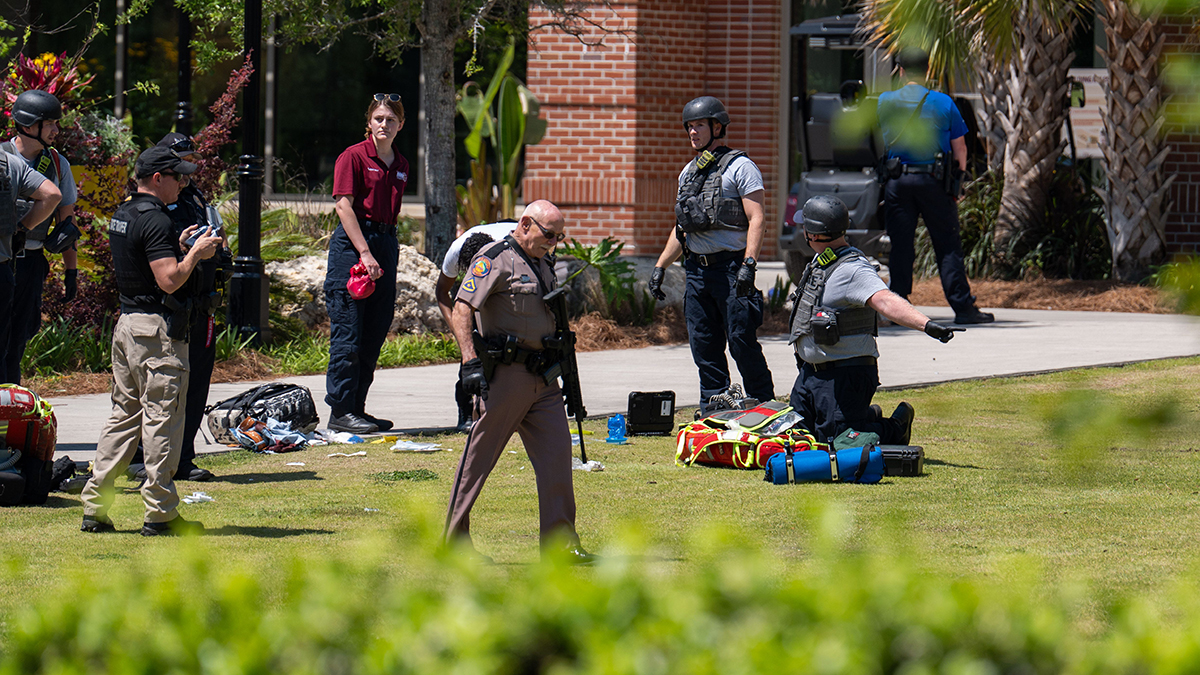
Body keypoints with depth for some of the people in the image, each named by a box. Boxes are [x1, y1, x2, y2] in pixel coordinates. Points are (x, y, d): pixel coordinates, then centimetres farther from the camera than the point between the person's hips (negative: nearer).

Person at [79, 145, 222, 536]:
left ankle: (95, 507, 11)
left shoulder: (122, 215, 13)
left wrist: (179, 246, 18)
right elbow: (170, 280, -23)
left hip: (127, 324, 10)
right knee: (162, 418, -4)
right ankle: (160, 513, -2)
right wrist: (195, 253, -9)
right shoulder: (155, 221, -17)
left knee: (123, 414, 13)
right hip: (157, 329, -10)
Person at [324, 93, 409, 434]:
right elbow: (343, 205, -11)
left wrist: (386, 252, 12)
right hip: (352, 243, -7)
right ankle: (340, 410, -5)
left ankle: (356, 408, 14)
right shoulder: (355, 157, -5)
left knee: (374, 333, 7)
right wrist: (364, 252, -19)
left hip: (386, 243, 7)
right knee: (349, 333, -7)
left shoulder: (400, 165, 16)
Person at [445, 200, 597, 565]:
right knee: (479, 457, -1)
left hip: (543, 378, 8)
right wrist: (470, 361, -26)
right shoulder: (495, 260, -8)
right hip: (504, 374, -8)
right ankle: (454, 537, 7)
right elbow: (462, 309, -17)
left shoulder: (543, 265, 19)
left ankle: (560, 542, 1)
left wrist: (561, 367, 26)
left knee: (557, 453, 0)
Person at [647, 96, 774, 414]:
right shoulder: (689, 172, 19)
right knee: (704, 348, 6)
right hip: (696, 269, 7)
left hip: (730, 266, -7)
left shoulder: (739, 167, -4)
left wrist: (748, 264, -22)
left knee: (743, 343, -8)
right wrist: (660, 266, 20)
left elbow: (756, 220, -12)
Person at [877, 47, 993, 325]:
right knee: (948, 246, 2)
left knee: (900, 245, 5)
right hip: (933, 181, -1)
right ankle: (962, 307, 1)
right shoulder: (943, 103, -3)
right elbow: (960, 148, 2)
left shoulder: (885, 102, 2)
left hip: (897, 183, 1)